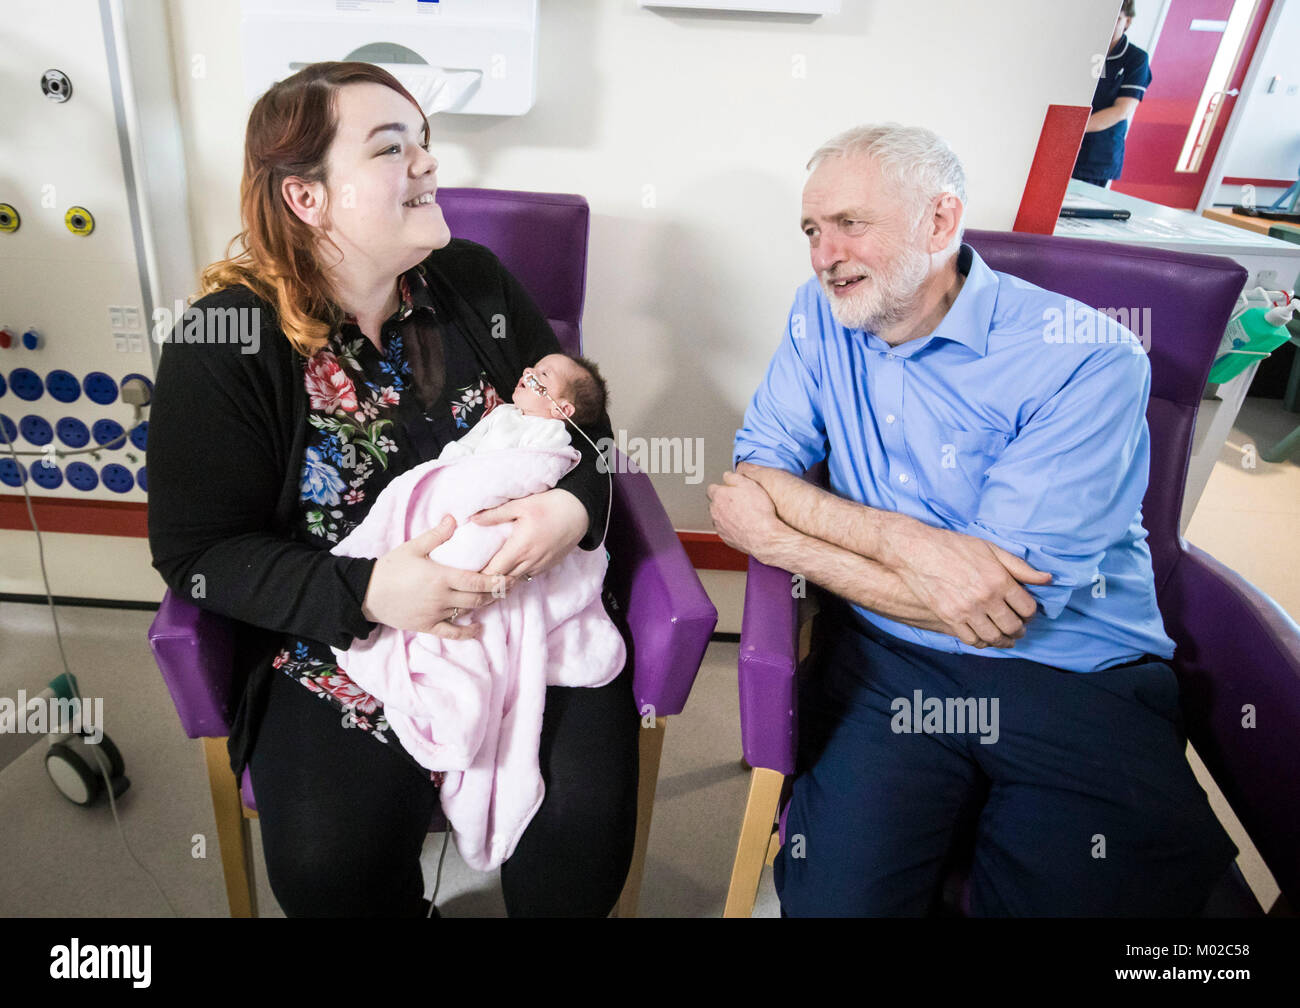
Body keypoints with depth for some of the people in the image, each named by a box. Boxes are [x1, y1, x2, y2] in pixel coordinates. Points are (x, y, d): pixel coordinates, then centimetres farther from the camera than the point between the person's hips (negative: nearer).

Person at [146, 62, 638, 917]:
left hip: (525, 614, 2)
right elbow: (199, 551, -7)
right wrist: (365, 591, -23)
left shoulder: (475, 284, 3)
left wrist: (575, 507, -16)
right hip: (339, 641, -1)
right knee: (328, 866, -17)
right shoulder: (226, 340, -8)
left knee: (585, 828, -16)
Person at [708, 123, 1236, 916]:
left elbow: (1009, 609, -17)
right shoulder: (822, 312, 4)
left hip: (1079, 684, -2)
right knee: (832, 900, -16)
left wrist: (784, 542, -13)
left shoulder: (1088, 363, -13)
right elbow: (759, 466, -1)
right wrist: (902, 540, -20)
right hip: (886, 664, 3)